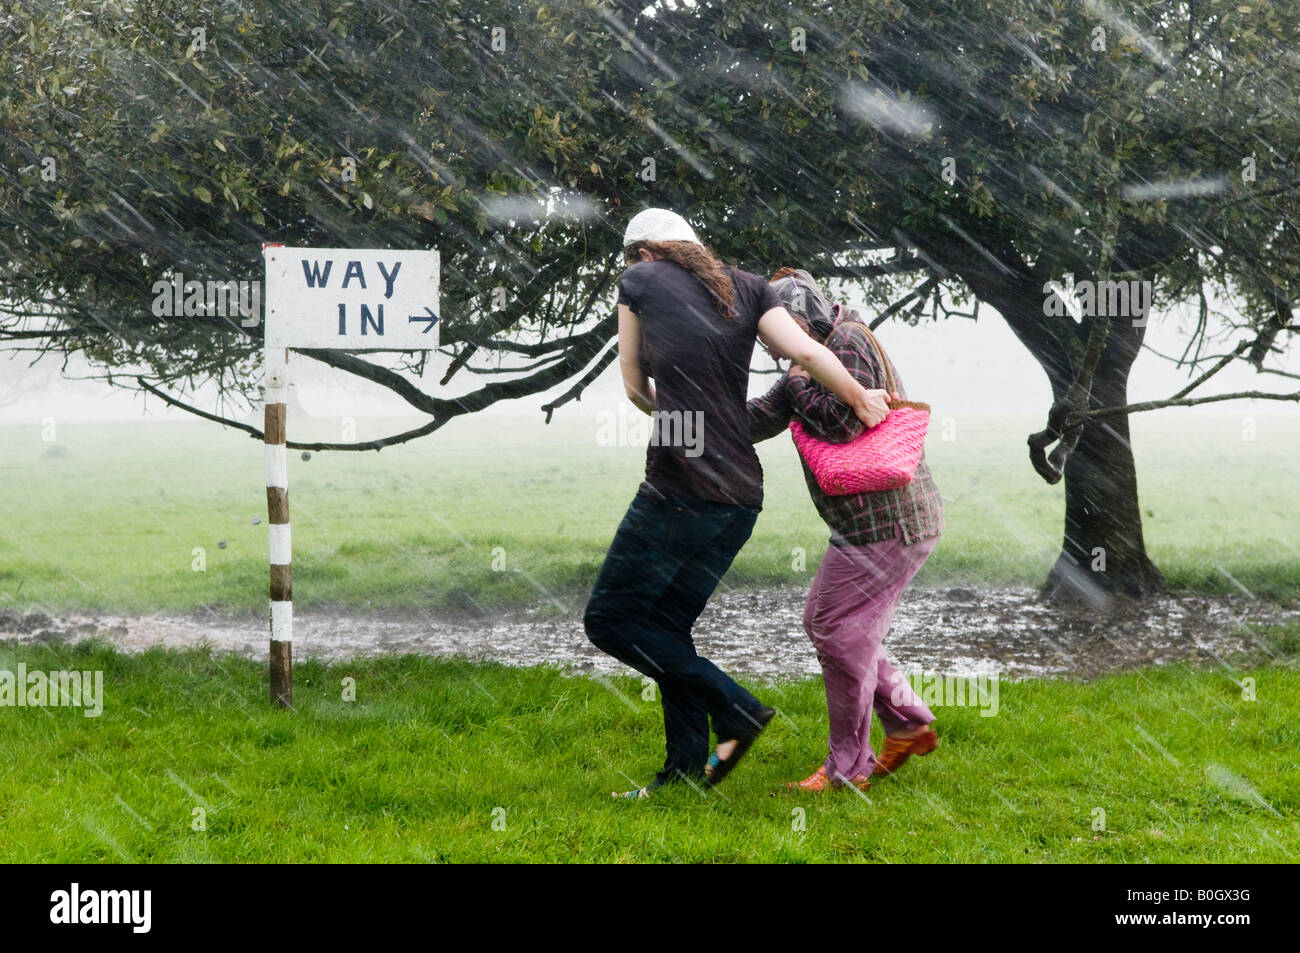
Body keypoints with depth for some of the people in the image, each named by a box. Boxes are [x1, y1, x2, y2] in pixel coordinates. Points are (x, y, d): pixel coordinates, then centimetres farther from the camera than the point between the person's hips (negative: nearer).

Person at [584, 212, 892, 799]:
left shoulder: (639, 280, 3)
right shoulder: (747, 288, 12)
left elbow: (634, 386, 14)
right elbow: (805, 351, -2)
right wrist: (861, 400, 9)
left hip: (680, 490, -7)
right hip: (741, 496, 7)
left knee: (608, 620, 4)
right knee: (665, 627, 17)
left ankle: (735, 709, -1)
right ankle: (685, 769, 16)